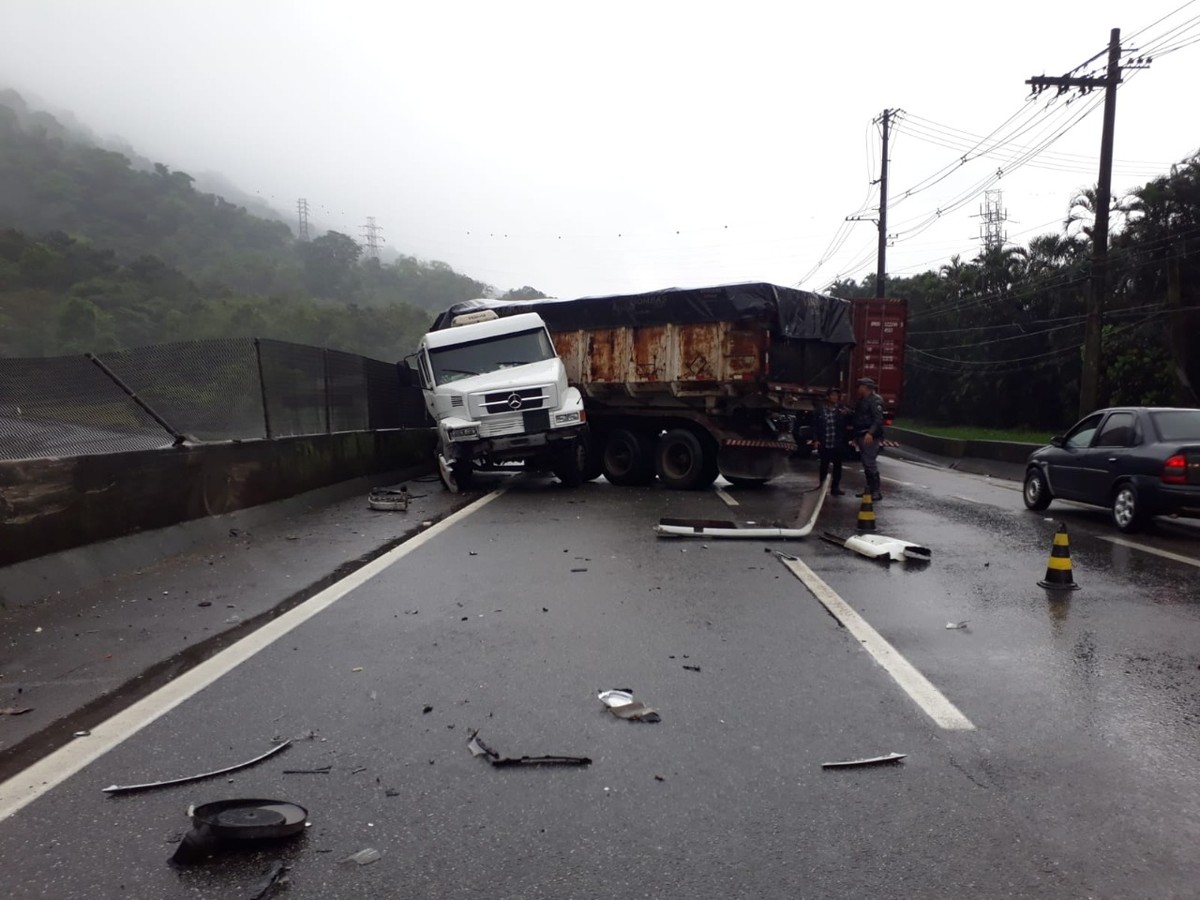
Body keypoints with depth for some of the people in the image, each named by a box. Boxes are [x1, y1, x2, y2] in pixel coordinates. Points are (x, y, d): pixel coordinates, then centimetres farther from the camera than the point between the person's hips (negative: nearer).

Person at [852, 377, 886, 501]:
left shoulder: (875, 400, -11)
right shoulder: (862, 400, 19)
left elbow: (878, 419, -21)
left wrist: (870, 433, -32)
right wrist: (856, 437, 24)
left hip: (870, 437, -10)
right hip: (862, 437, 10)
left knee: (870, 464, -11)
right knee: (866, 464, 12)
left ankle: (876, 492, -8)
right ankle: (870, 489, 19)